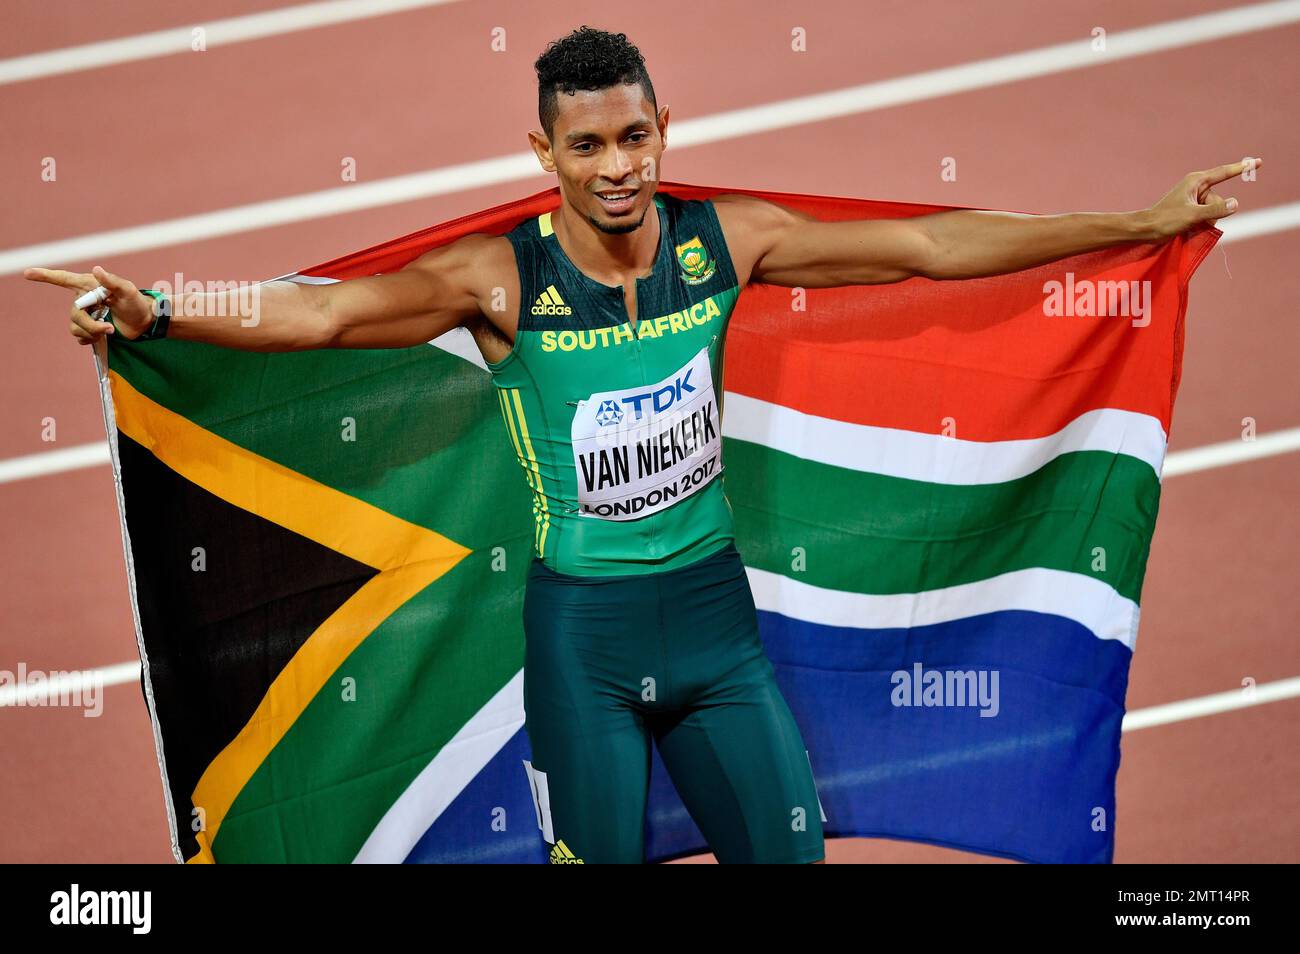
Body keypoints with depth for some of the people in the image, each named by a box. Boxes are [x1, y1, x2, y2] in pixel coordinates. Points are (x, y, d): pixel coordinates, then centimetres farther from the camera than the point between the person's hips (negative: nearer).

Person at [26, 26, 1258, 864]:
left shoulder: (726, 239, -7)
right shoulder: (501, 277, -15)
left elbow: (930, 244, -3)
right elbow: (326, 310, -25)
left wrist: (1144, 221, -3)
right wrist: (157, 311, -42)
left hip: (714, 600, 3)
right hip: (584, 626, -3)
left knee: (787, 843, 10)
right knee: (599, 852, 5)